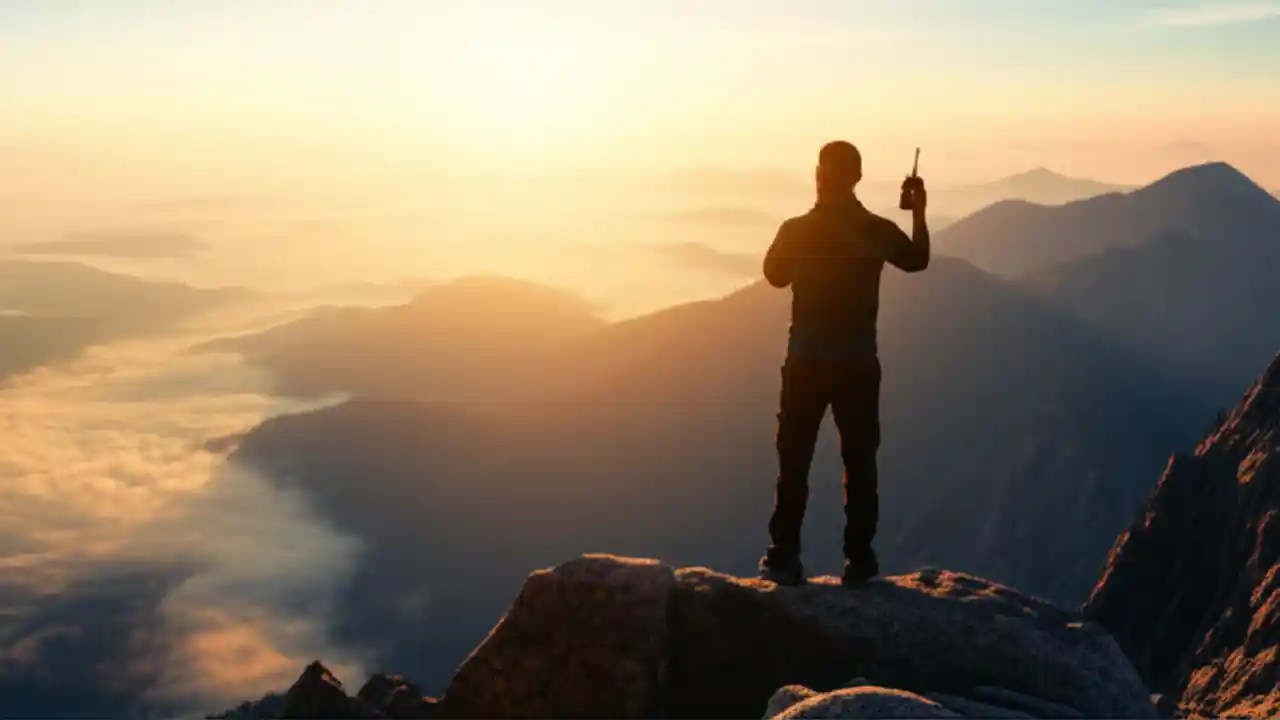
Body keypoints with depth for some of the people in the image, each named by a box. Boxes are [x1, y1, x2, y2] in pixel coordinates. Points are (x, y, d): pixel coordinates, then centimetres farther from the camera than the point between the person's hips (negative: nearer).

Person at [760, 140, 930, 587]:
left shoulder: (795, 231, -8)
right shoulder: (877, 232, -6)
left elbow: (775, 275, 12)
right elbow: (917, 261, 14)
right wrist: (919, 213, 23)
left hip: (805, 363, -1)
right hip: (859, 365, 1)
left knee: (793, 464, 6)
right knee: (860, 463, 10)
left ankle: (784, 557, 3)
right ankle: (859, 558, 11)